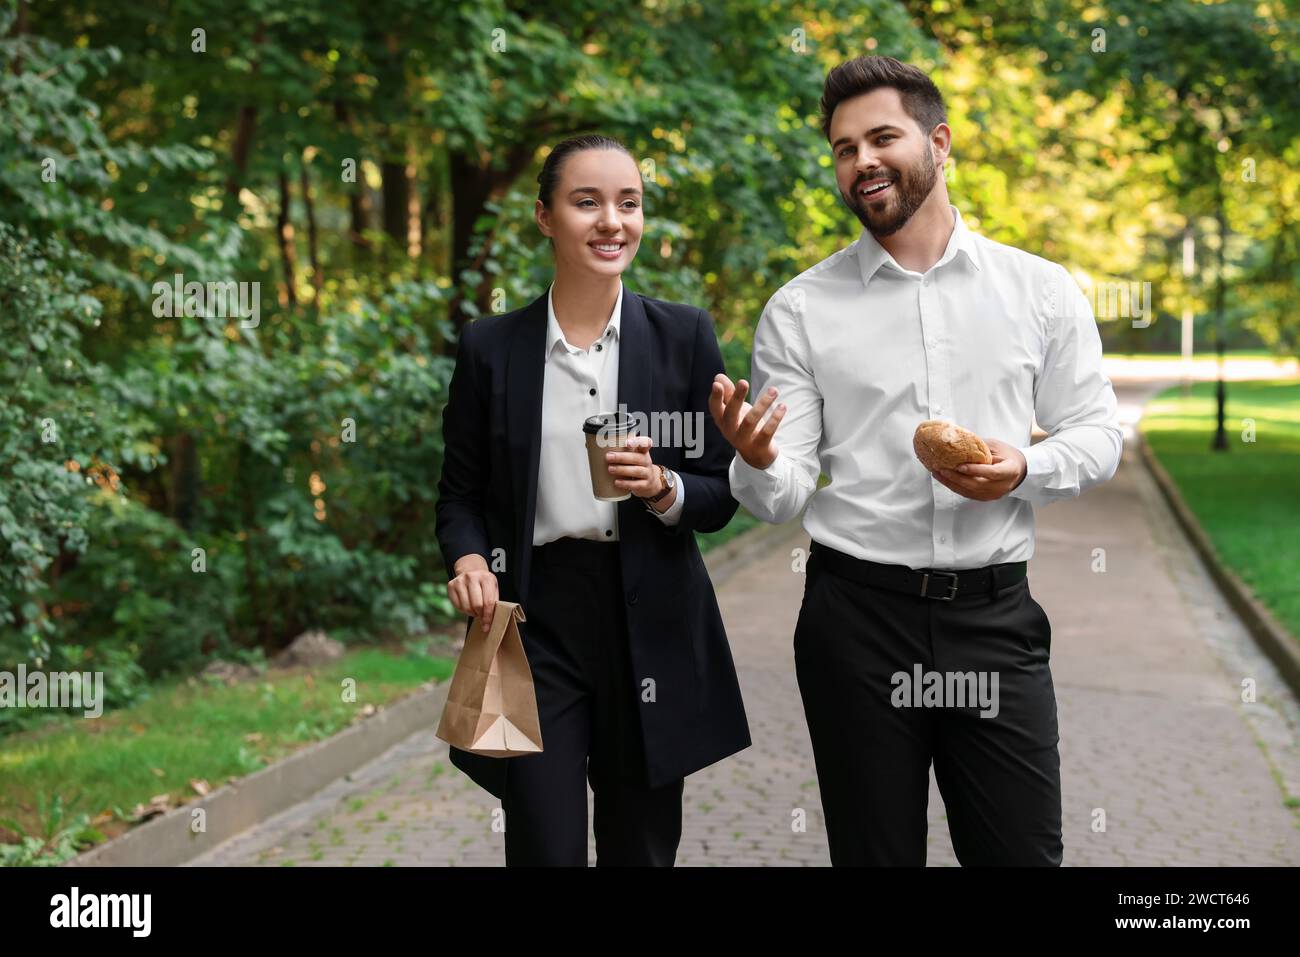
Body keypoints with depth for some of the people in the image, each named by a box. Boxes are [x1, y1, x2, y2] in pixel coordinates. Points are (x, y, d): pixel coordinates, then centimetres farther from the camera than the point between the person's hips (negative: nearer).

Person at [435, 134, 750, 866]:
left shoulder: (684, 335, 1)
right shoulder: (491, 347, 2)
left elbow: (723, 494, 3)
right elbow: (462, 490, 8)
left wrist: (663, 488, -17)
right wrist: (468, 558, -13)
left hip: (652, 623, 1)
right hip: (535, 620, 0)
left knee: (642, 848, 11)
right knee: (544, 847, -2)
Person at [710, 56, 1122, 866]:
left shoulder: (1042, 291, 4)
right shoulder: (800, 310, 1)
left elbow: (1096, 433, 9)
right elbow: (784, 498, 0)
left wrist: (1025, 469, -12)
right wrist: (756, 462, -24)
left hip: (996, 615, 1)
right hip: (857, 616, 0)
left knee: (1024, 850, 7)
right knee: (874, 851, 10)